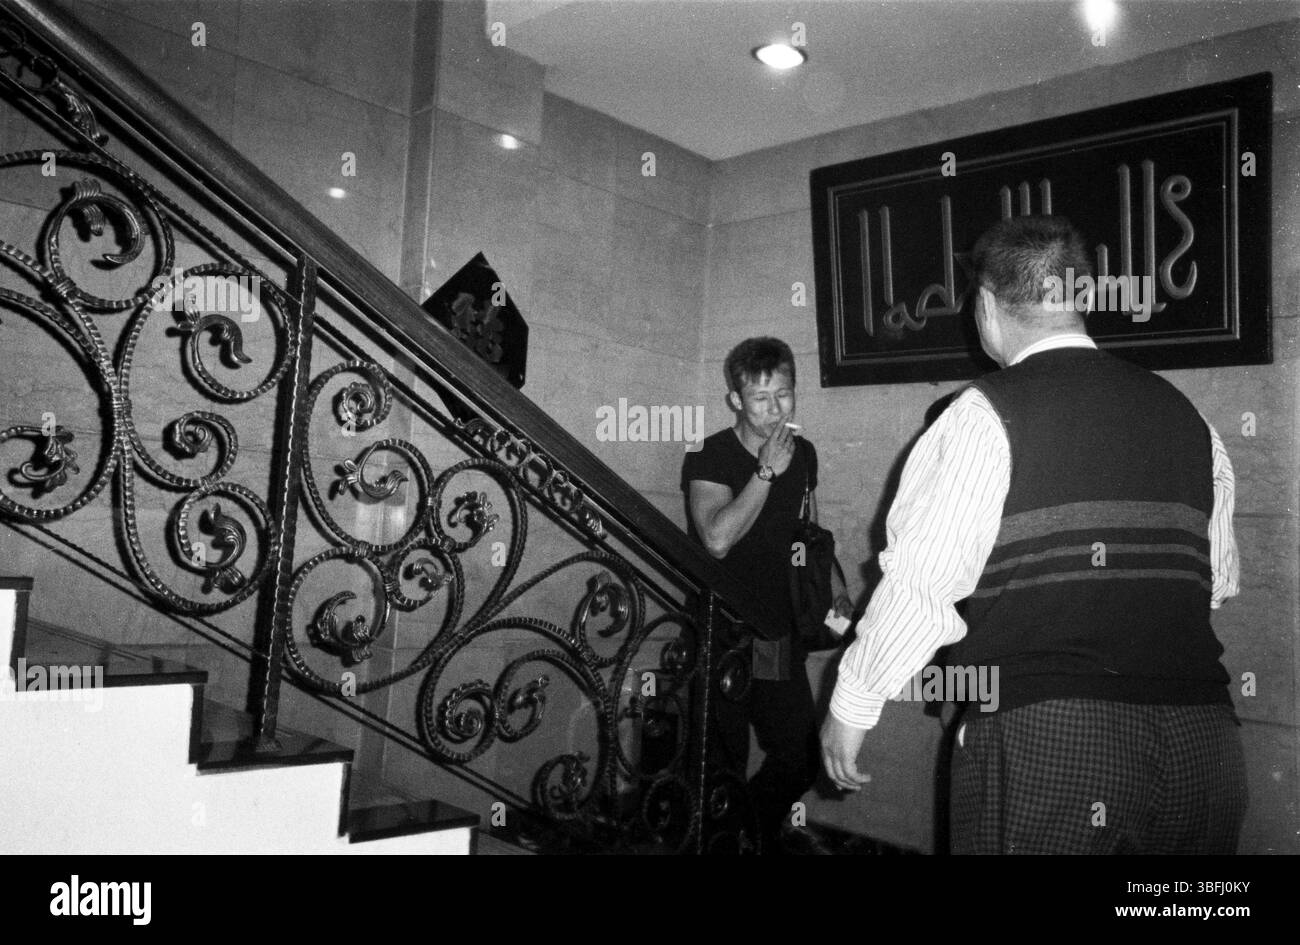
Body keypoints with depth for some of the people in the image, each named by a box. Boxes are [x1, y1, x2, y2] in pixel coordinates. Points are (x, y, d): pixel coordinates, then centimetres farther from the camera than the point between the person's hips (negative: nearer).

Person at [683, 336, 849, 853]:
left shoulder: (803, 453, 5)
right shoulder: (710, 456, -12)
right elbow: (717, 539, -27)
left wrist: (832, 584, 9)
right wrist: (767, 471, -24)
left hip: (779, 636, 5)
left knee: (801, 760, 10)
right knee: (722, 766, 1)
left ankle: (757, 833, 38)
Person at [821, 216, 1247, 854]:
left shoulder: (986, 414, -9)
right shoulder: (1185, 414, 8)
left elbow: (921, 581, -13)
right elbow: (1219, 581, 15)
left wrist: (851, 705, -2)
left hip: (1041, 743, -6)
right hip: (1203, 744, 6)